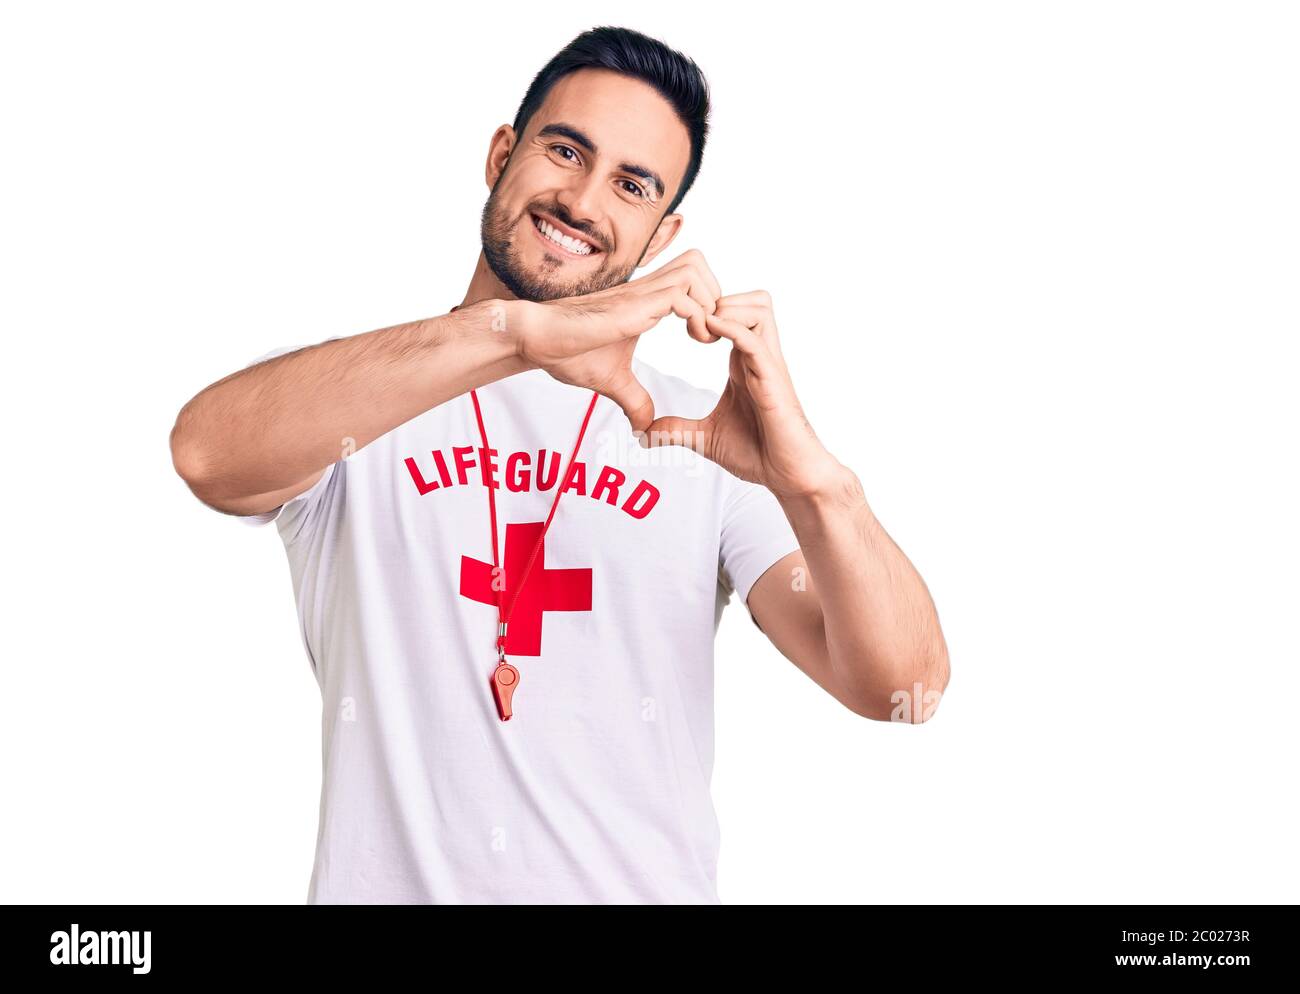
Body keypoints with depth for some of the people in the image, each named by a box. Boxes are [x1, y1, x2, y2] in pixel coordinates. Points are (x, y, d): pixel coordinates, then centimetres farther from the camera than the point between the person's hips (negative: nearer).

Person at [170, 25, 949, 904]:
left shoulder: (704, 438, -3)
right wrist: (522, 329, -37)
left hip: (647, 888, 1)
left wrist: (814, 484, -31)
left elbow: (902, 688, -12)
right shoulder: (354, 405, -5)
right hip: (389, 883, -1)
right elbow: (209, 454, -28)